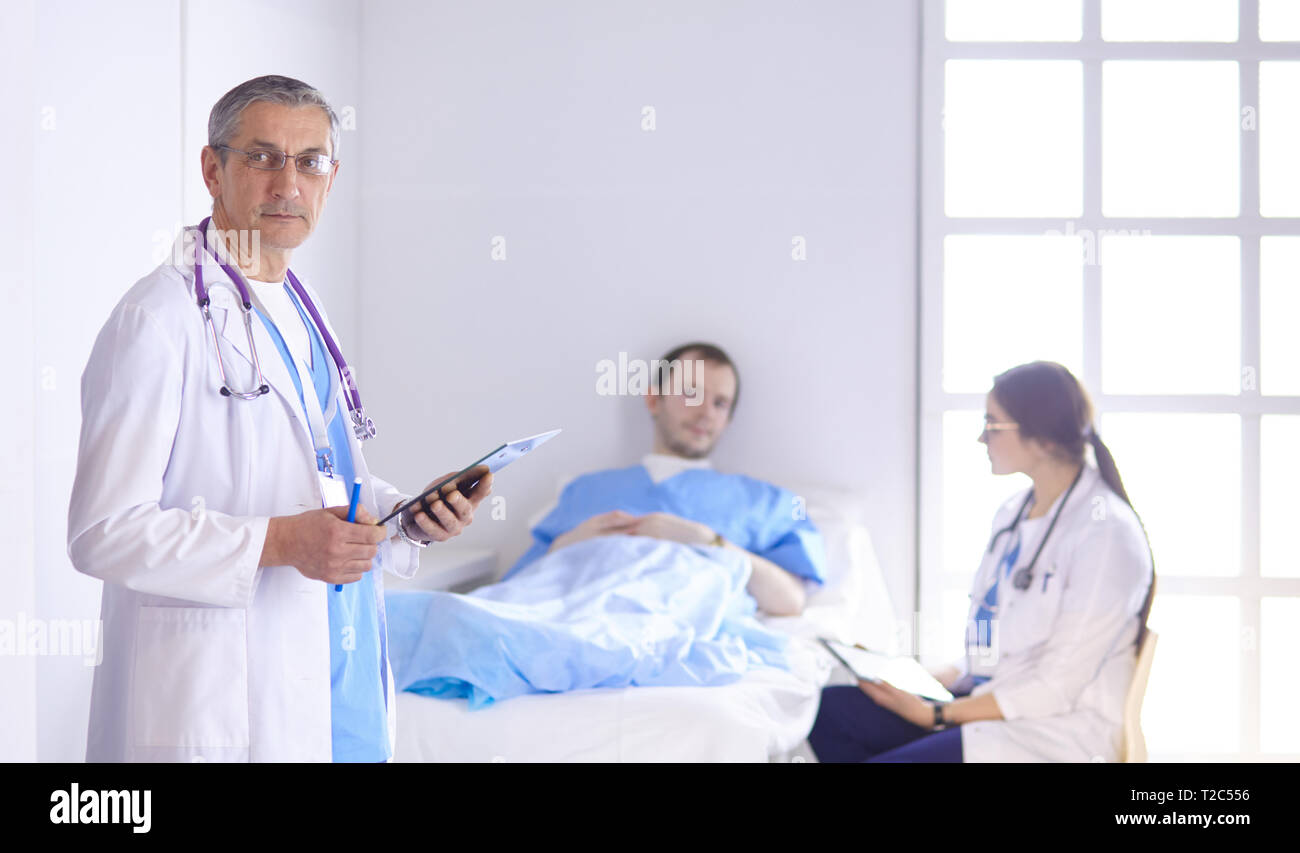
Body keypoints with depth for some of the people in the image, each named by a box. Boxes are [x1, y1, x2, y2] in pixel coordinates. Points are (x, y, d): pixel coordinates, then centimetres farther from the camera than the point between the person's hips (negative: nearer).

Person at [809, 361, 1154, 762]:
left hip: (1059, 732, -9)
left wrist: (938, 715, -16)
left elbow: (1058, 687, -18)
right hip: (994, 699, 9)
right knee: (830, 710, -8)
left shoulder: (1107, 534, -17)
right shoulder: (1013, 514, 12)